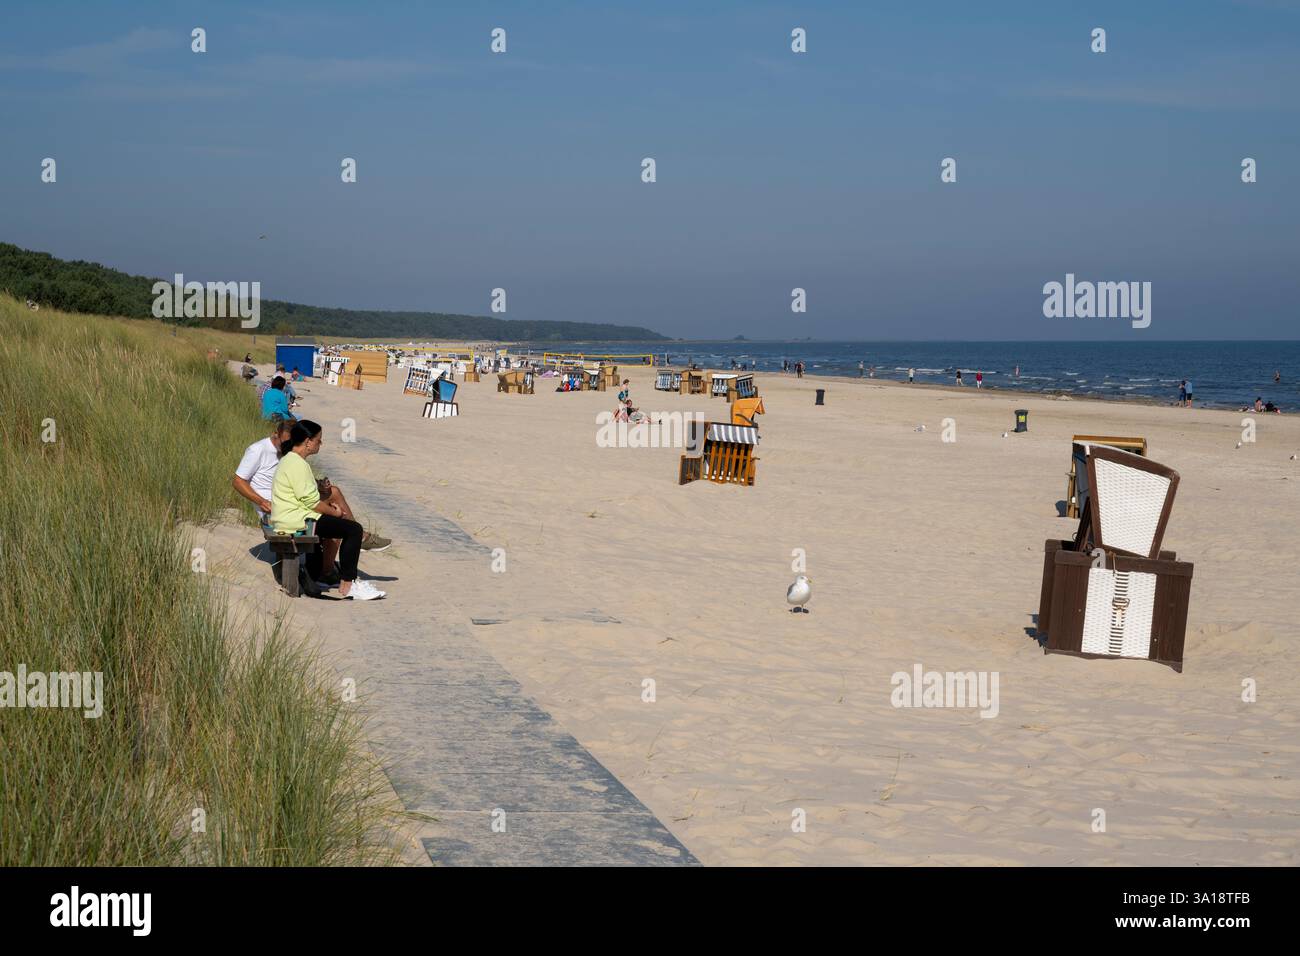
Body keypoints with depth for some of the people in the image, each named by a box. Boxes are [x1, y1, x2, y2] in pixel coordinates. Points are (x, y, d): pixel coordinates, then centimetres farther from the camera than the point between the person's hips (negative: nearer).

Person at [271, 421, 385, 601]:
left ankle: (314, 576, 40)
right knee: (353, 529, -13)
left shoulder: (290, 459, 17)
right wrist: (334, 512, -6)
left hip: (287, 516, 11)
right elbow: (310, 501, -20)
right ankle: (347, 585, -10)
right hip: (295, 520, -11)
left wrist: (328, 505, 12)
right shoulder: (297, 464, -18)